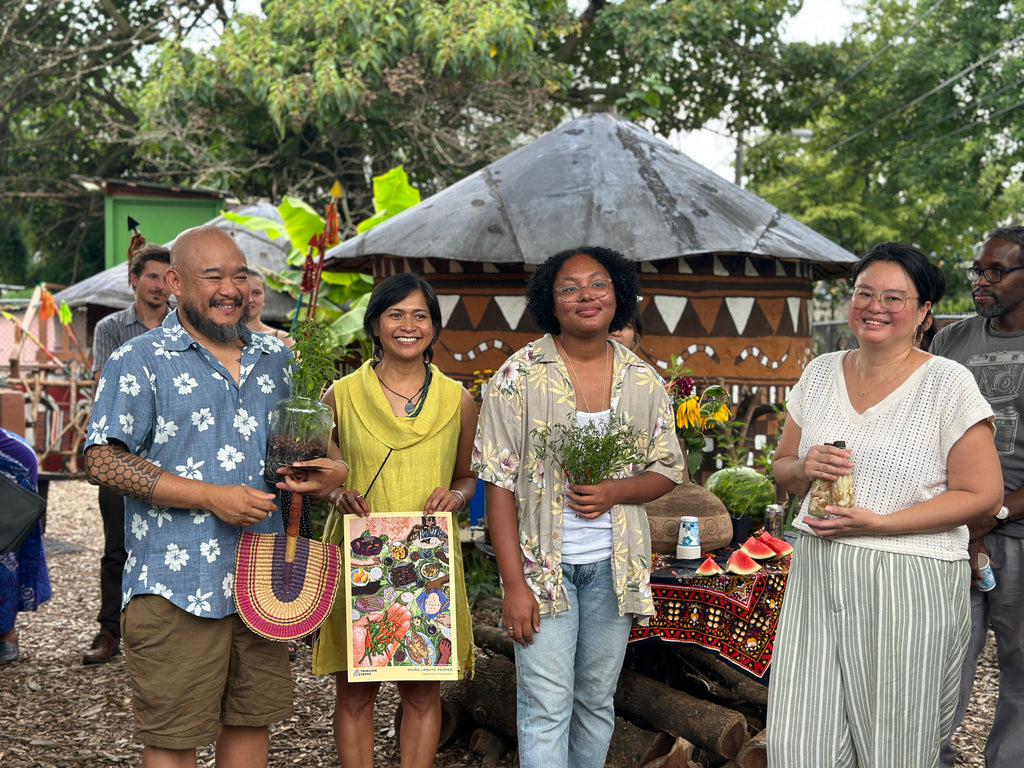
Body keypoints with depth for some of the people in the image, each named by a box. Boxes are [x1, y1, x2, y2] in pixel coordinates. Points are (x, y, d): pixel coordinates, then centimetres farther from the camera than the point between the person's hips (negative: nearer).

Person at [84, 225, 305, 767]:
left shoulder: (276, 359, 13)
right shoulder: (138, 362, -4)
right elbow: (103, 461, -11)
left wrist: (332, 469, -2)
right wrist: (211, 497, -17)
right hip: (178, 586, -5)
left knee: (253, 722, 14)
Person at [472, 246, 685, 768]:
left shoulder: (644, 381, 3)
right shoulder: (519, 376, -7)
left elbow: (667, 471, 9)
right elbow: (498, 484, -8)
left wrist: (615, 491, -14)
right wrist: (514, 583, -13)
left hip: (613, 565, 3)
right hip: (542, 565, -3)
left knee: (597, 698, 14)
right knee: (547, 704, -3)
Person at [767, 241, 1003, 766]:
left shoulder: (948, 383, -6)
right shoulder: (820, 373, 9)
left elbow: (981, 496, -8)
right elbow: (781, 467, 18)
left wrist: (878, 523, -16)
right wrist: (804, 469, -6)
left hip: (908, 585, -4)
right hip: (816, 579, 4)